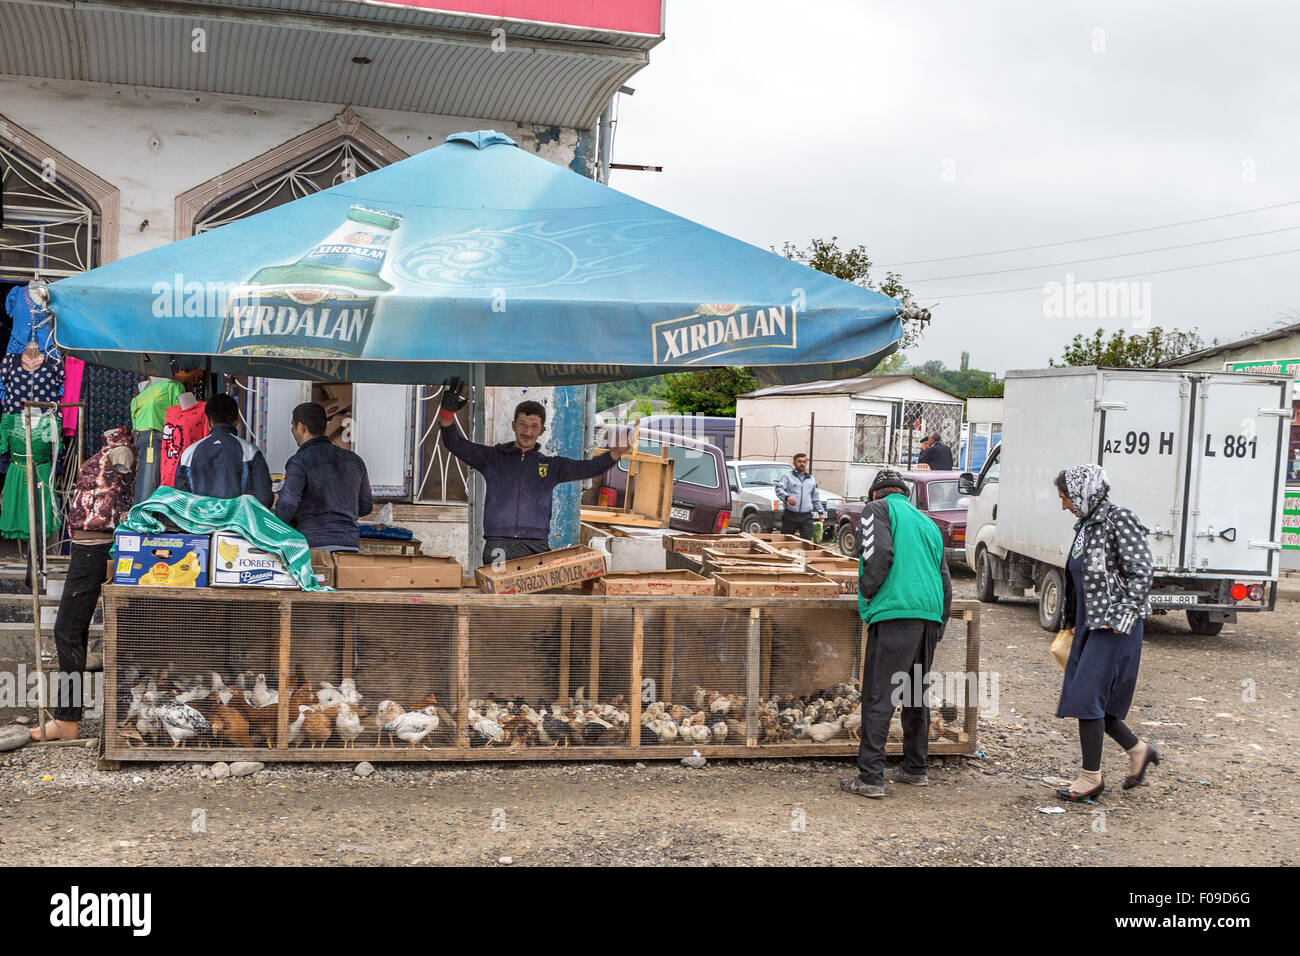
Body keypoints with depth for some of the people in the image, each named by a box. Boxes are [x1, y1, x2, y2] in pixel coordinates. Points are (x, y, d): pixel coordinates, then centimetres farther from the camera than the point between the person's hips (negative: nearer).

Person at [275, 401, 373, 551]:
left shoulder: (300, 462, -5)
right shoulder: (354, 460, 13)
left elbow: (287, 504, -18)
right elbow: (365, 506, 20)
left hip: (315, 545, -5)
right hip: (350, 545, 5)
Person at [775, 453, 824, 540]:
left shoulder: (812, 480, 21)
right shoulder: (787, 477, 5)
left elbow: (816, 498, 29)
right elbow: (779, 489, -11)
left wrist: (820, 511, 23)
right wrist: (787, 497, -30)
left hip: (806, 517, 3)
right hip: (790, 516, -3)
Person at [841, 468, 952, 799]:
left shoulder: (877, 510, 5)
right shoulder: (927, 523, 26)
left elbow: (878, 553, -15)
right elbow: (945, 580, 24)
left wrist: (866, 592, -1)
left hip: (895, 613, -7)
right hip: (931, 615, 7)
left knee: (878, 697, -6)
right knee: (917, 694, 18)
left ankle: (871, 777, -8)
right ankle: (915, 768, 26)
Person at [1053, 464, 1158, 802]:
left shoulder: (1119, 520, -14)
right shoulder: (1087, 524, 13)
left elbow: (1141, 573, -18)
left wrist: (1121, 618, -19)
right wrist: (1076, 624, 19)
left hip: (1113, 628, -9)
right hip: (1090, 623, 9)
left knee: (1087, 697, -7)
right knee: (1084, 698, 12)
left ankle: (1091, 777, 5)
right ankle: (1139, 750, 29)